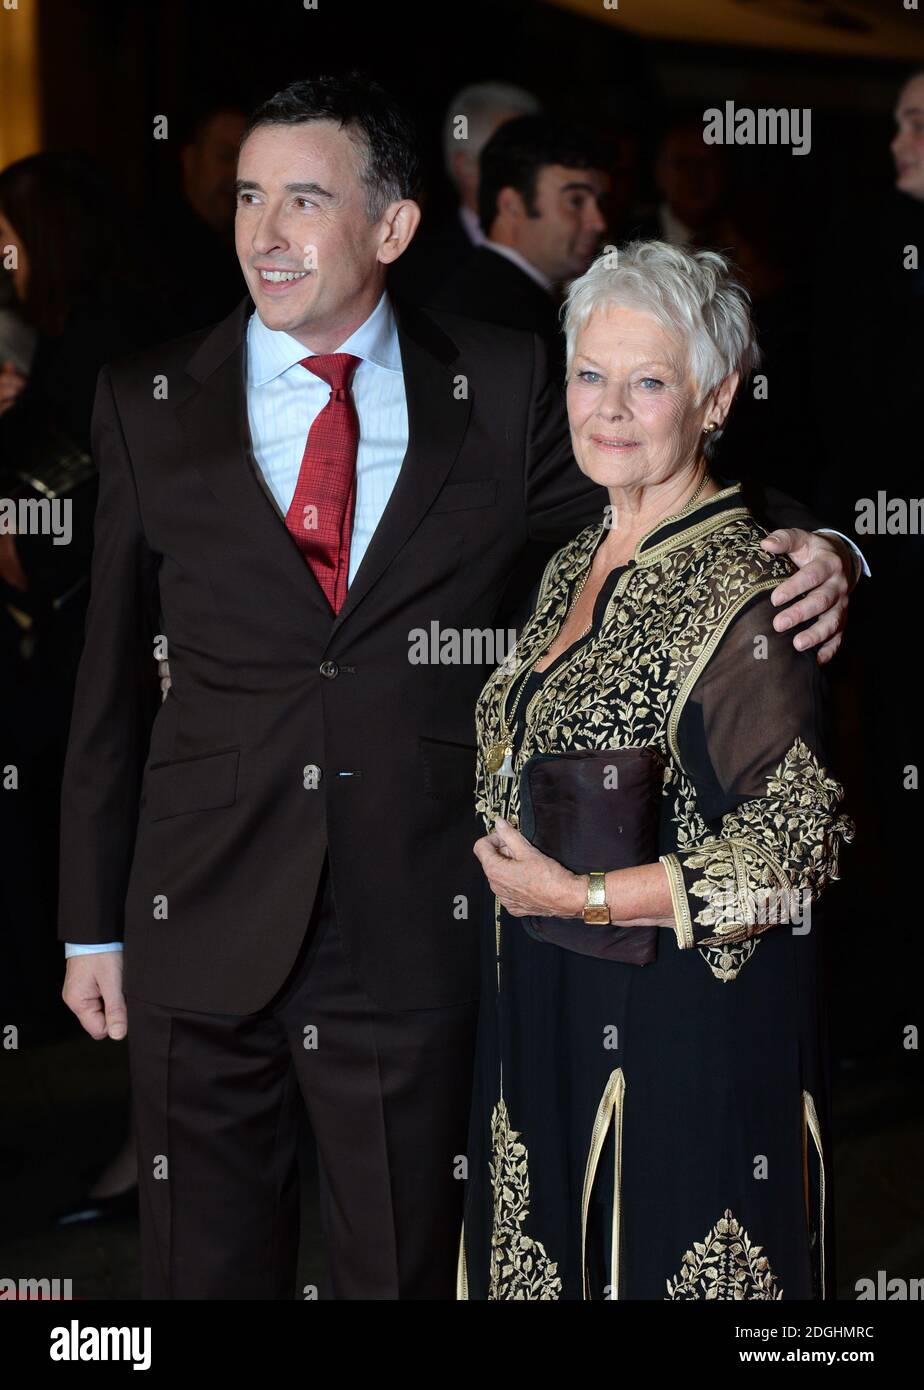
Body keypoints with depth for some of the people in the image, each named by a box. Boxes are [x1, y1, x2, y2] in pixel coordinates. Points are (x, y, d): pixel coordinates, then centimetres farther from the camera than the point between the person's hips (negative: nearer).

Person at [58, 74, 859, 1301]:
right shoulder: (148, 403, 3)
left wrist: (814, 559, -14)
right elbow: (115, 675, 6)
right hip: (205, 931, 1)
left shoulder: (503, 394, 1)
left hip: (415, 937, 0)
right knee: (206, 1265, 11)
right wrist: (92, 925, 6)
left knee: (407, 1265, 11)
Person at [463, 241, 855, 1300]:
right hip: (546, 1008, 8)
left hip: (685, 1016, -7)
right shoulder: (575, 568, 9)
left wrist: (581, 897, -18)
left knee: (665, 1263, 4)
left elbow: (800, 841, -21)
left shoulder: (743, 588, -16)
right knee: (553, 1261, 15)